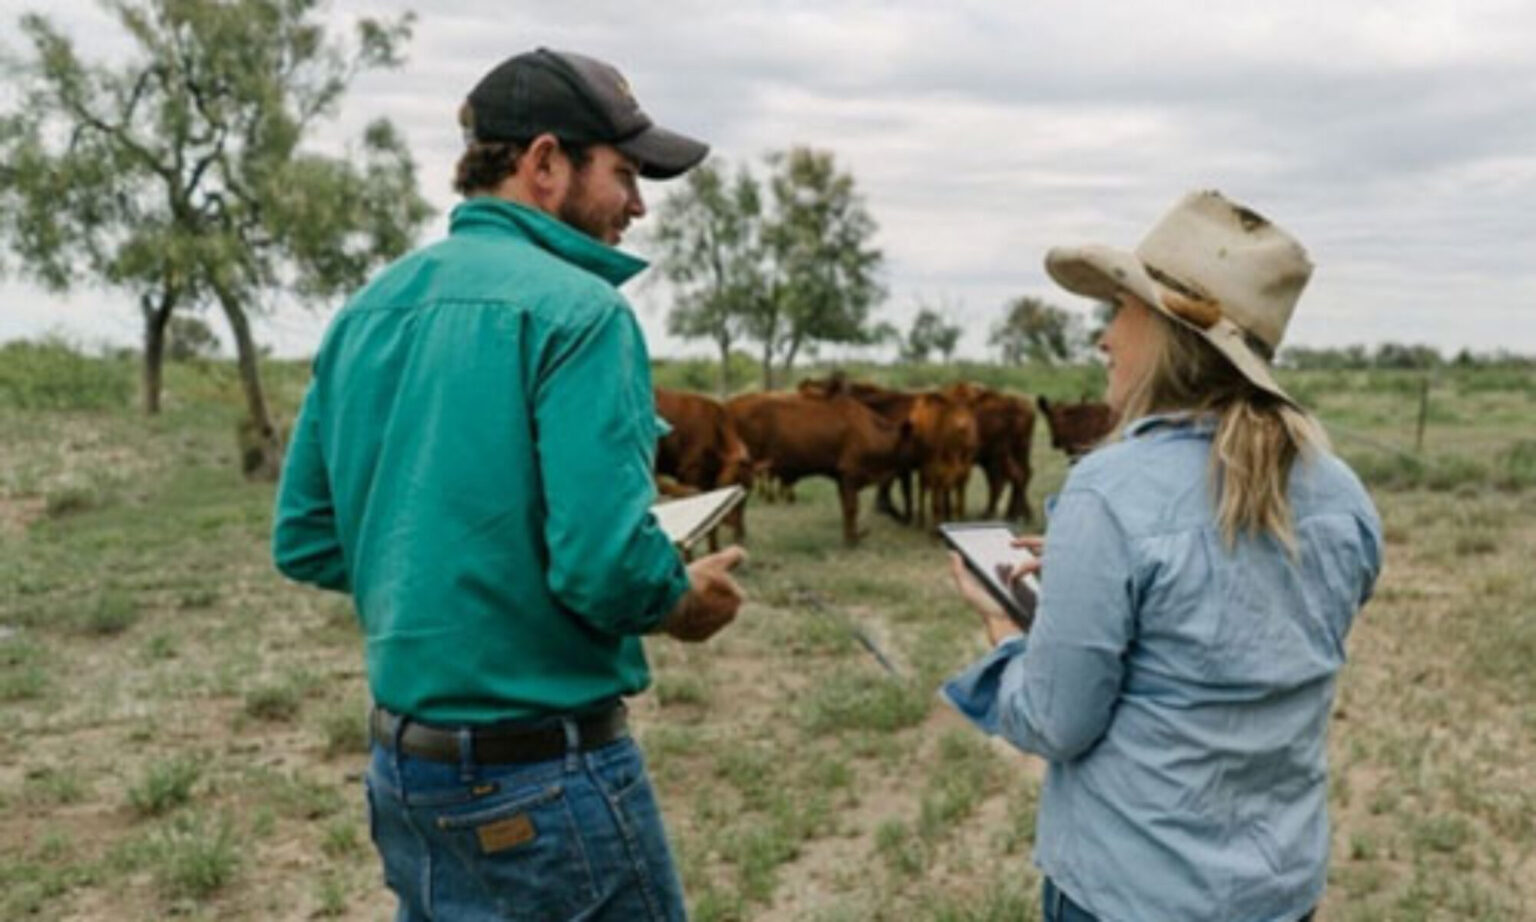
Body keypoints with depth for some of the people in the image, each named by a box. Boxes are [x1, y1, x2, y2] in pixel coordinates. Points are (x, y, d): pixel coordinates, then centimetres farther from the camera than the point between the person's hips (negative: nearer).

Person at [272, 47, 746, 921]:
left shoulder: (368, 309, 7)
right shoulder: (577, 308, -16)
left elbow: (305, 540, 9)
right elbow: (608, 565, -24)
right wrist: (685, 600, -4)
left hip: (403, 763, 8)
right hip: (546, 778, -7)